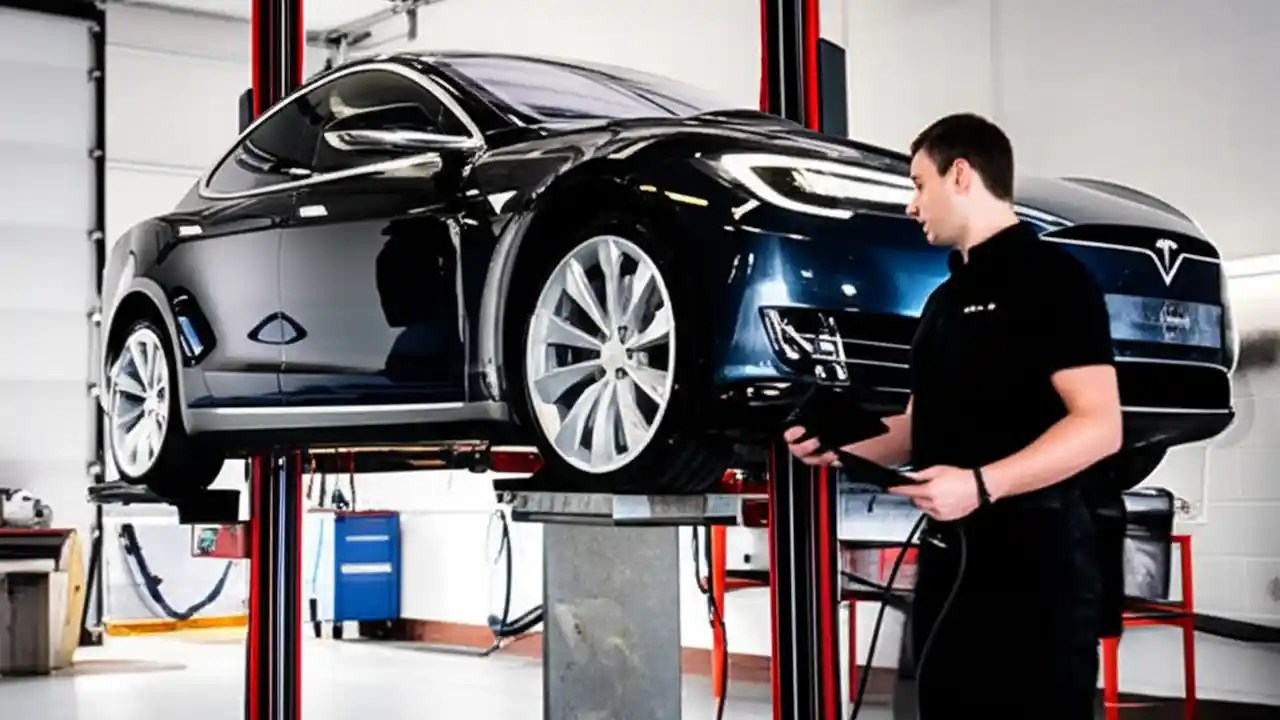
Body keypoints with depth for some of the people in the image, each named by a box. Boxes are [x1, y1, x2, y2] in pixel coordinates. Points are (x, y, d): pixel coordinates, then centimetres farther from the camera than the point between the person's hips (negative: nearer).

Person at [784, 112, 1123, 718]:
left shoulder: (1052, 277, -8)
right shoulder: (945, 299, 20)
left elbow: (1099, 425, -16)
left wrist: (982, 483, -25)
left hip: (1033, 556, -8)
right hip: (947, 556, 9)